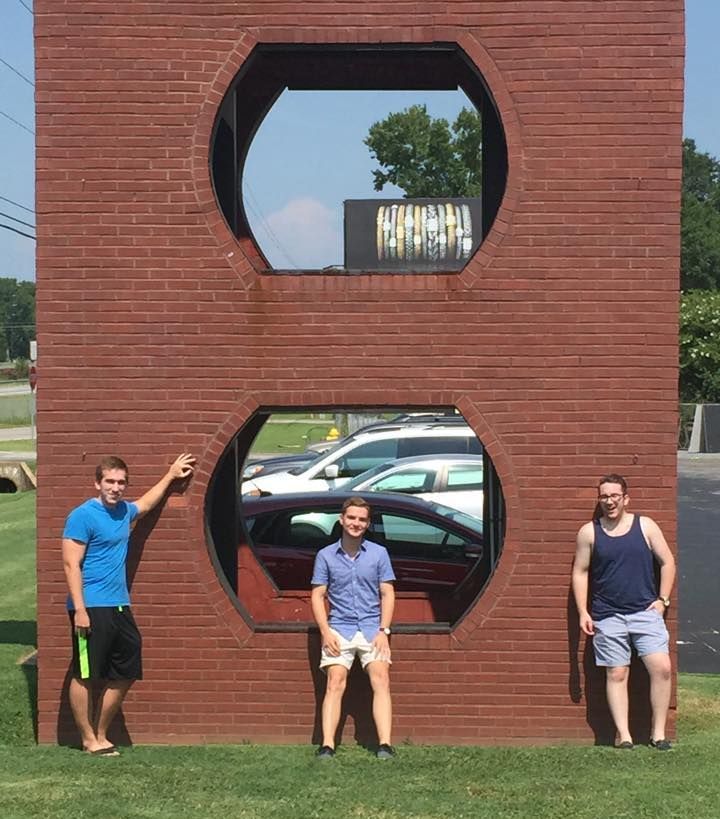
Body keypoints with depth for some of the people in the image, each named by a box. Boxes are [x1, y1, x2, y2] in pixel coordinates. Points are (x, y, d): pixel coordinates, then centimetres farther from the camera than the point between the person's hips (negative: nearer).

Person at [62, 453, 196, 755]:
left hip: (119, 607, 9)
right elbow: (71, 564, -15)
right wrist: (79, 609, -21)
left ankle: (101, 734, 22)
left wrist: (171, 475, 43)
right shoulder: (83, 516, -12)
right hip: (91, 608, -9)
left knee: (125, 675, 11)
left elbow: (146, 504, 37)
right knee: (85, 675, 0)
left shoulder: (123, 511, 12)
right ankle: (89, 739, 9)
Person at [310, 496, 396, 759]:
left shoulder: (379, 553, 6)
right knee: (335, 684, -12)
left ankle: (385, 745, -19)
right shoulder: (325, 556, 5)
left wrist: (383, 631, -5)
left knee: (381, 681, -15)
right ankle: (327, 746, -17)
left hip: (372, 629, 0)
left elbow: (387, 594, 6)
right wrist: (325, 632, -6)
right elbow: (318, 595, 5)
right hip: (339, 629, 0)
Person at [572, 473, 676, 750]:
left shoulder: (645, 526, 4)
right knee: (616, 675, 0)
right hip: (608, 618, 0)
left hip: (646, 612, 0)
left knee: (662, 668, -10)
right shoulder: (589, 532, 3)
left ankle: (658, 733, 0)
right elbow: (580, 572, 6)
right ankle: (624, 736, 5)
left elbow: (667, 562, 8)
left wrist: (662, 599, 0)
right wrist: (583, 612, -1)